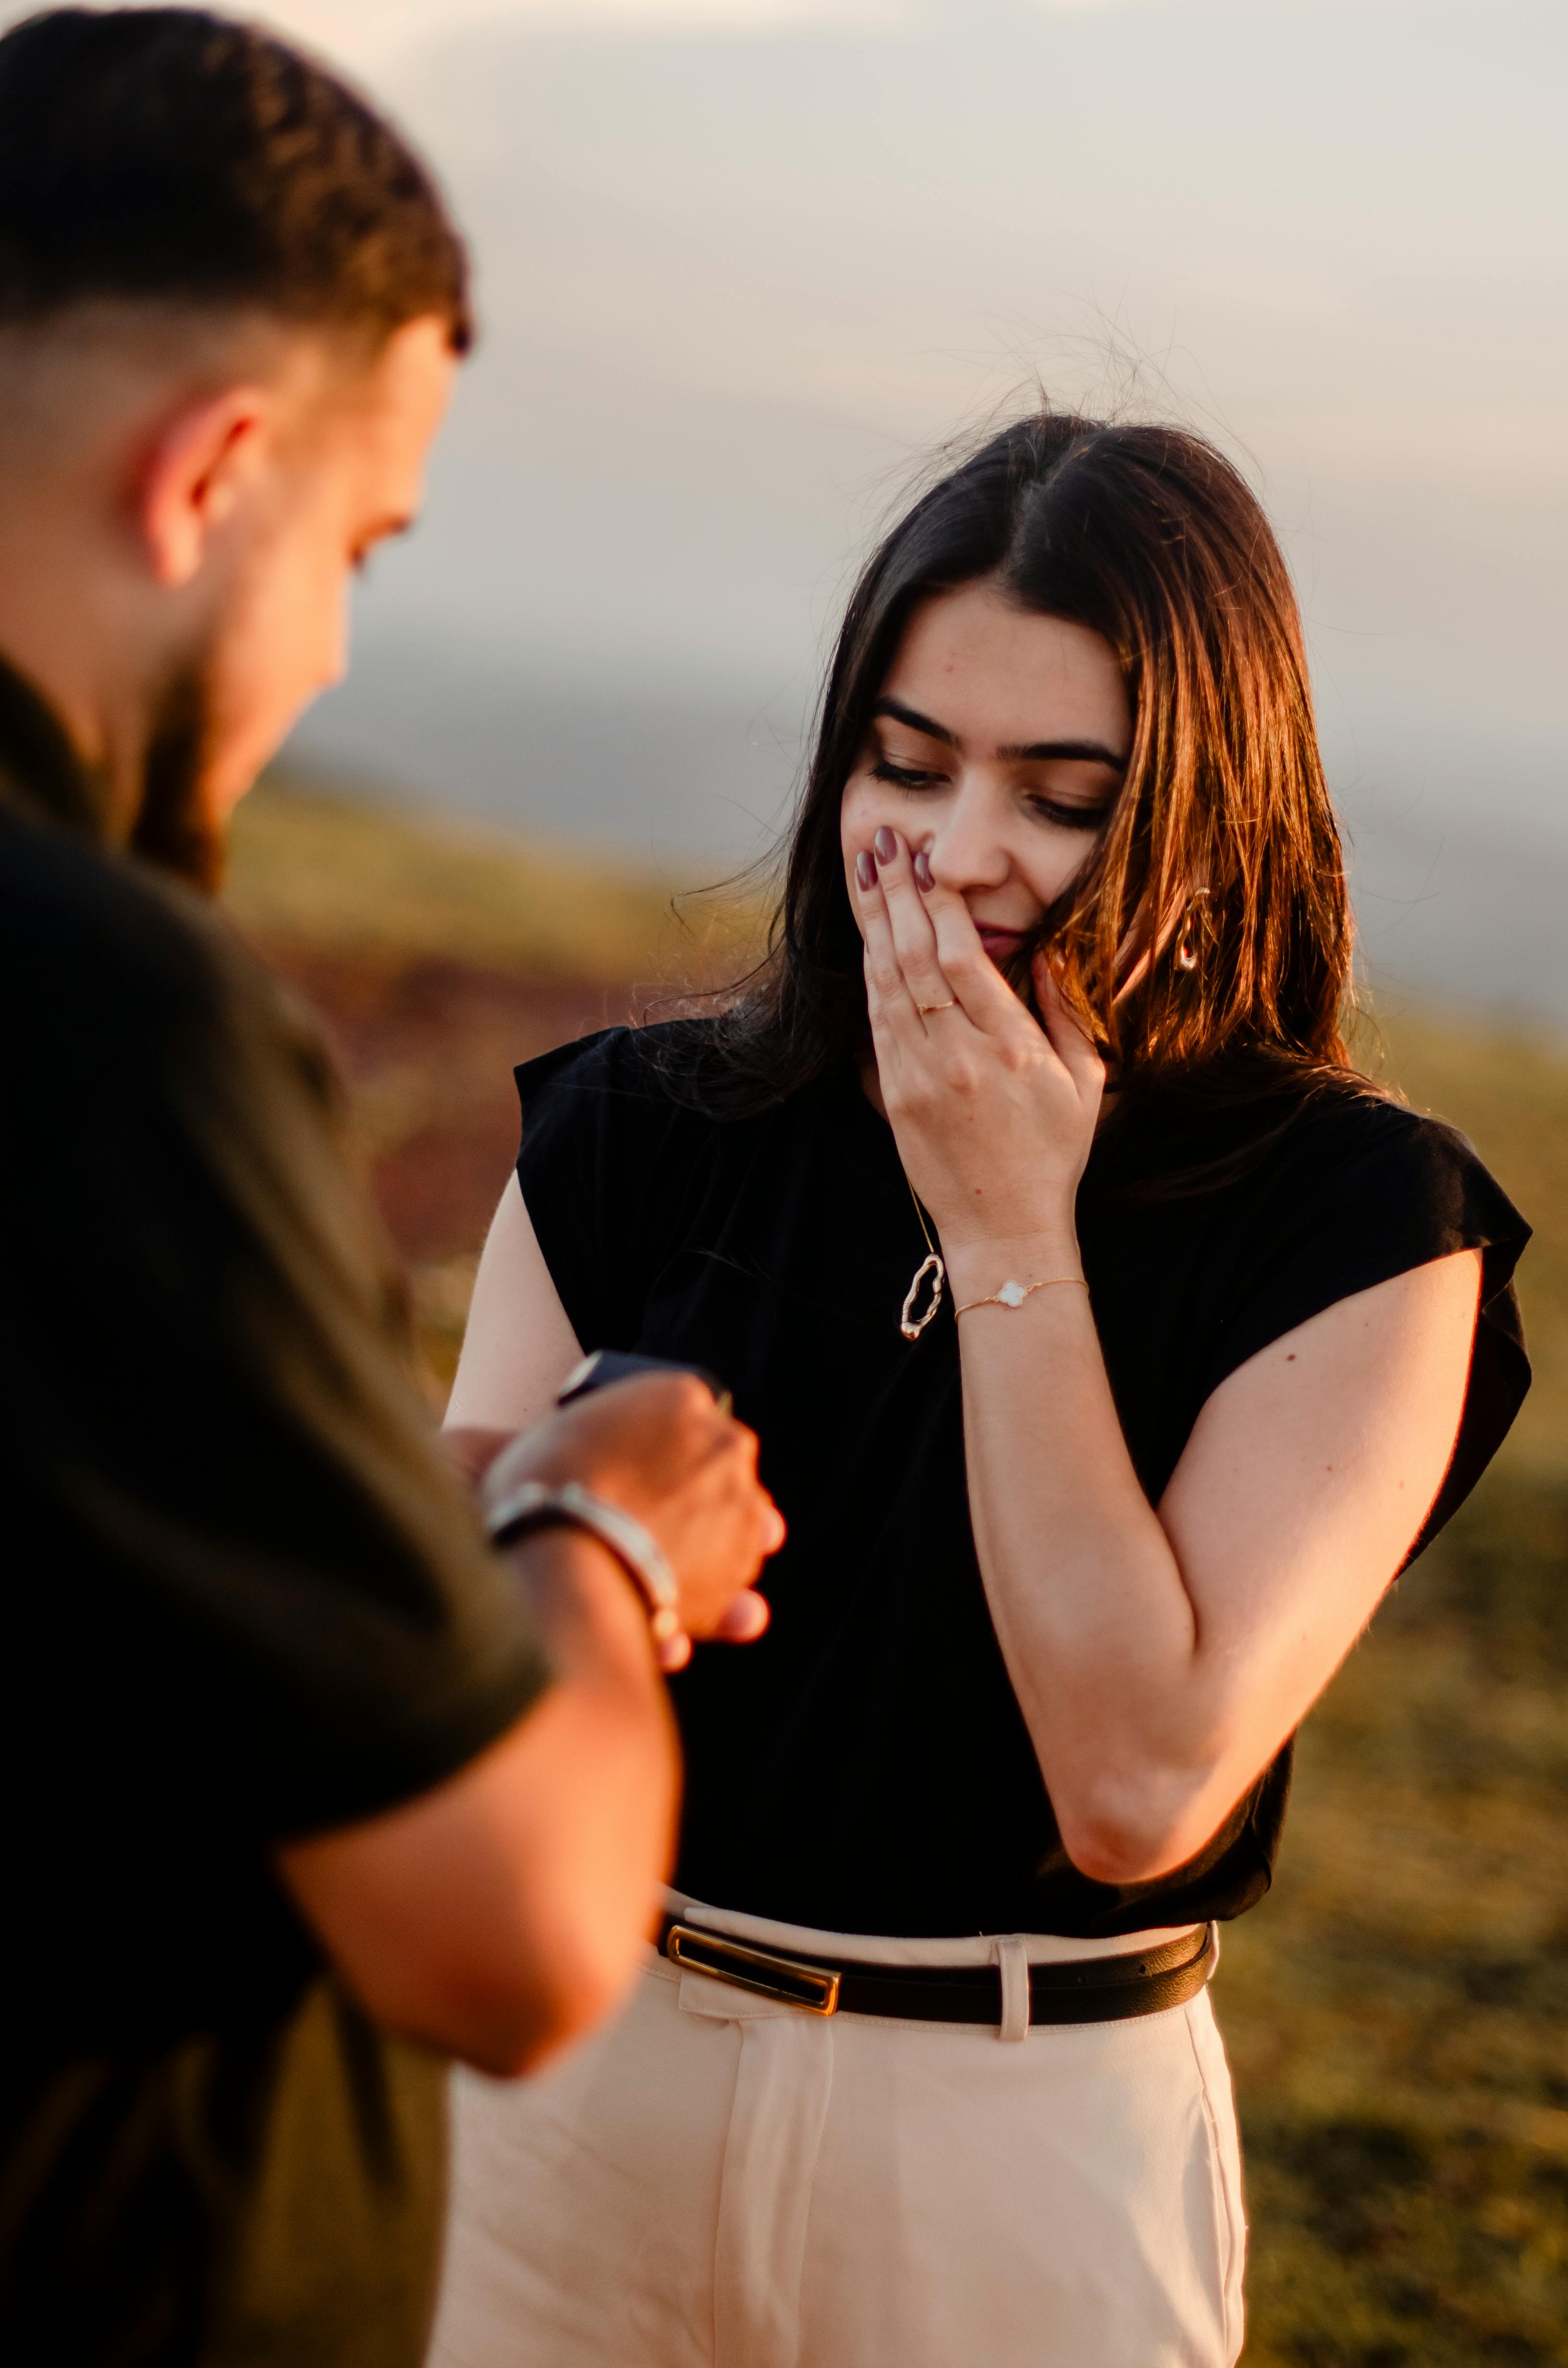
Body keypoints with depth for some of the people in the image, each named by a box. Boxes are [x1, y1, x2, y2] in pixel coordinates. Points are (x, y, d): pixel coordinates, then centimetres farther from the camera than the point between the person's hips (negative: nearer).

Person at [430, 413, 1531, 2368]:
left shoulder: (1357, 1227, -11)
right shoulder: (632, 1135, -3)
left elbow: (1141, 1787, -19)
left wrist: (1009, 1234, -18)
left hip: (1023, 2145, -2)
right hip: (568, 2076, 3)